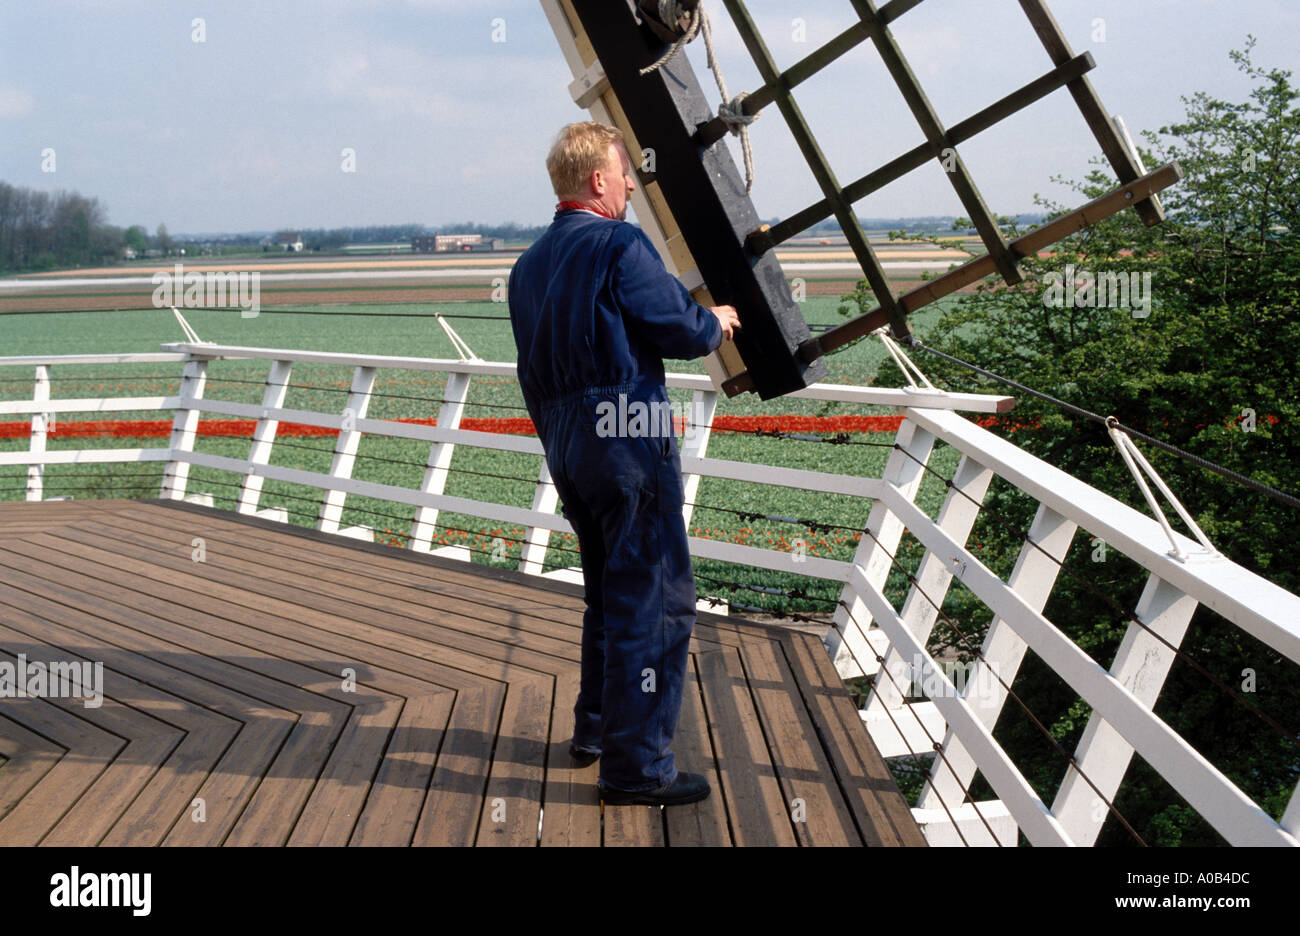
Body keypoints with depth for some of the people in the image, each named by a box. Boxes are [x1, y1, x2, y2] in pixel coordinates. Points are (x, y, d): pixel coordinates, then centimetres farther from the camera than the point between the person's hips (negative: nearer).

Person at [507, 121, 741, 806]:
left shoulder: (528, 266, 15)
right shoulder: (619, 244, -11)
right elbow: (682, 332, -12)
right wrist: (716, 323, 9)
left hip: (563, 440, 9)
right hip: (627, 435, -9)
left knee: (610, 590, 22)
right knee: (655, 597, -4)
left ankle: (595, 728, 32)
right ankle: (634, 766, -1)